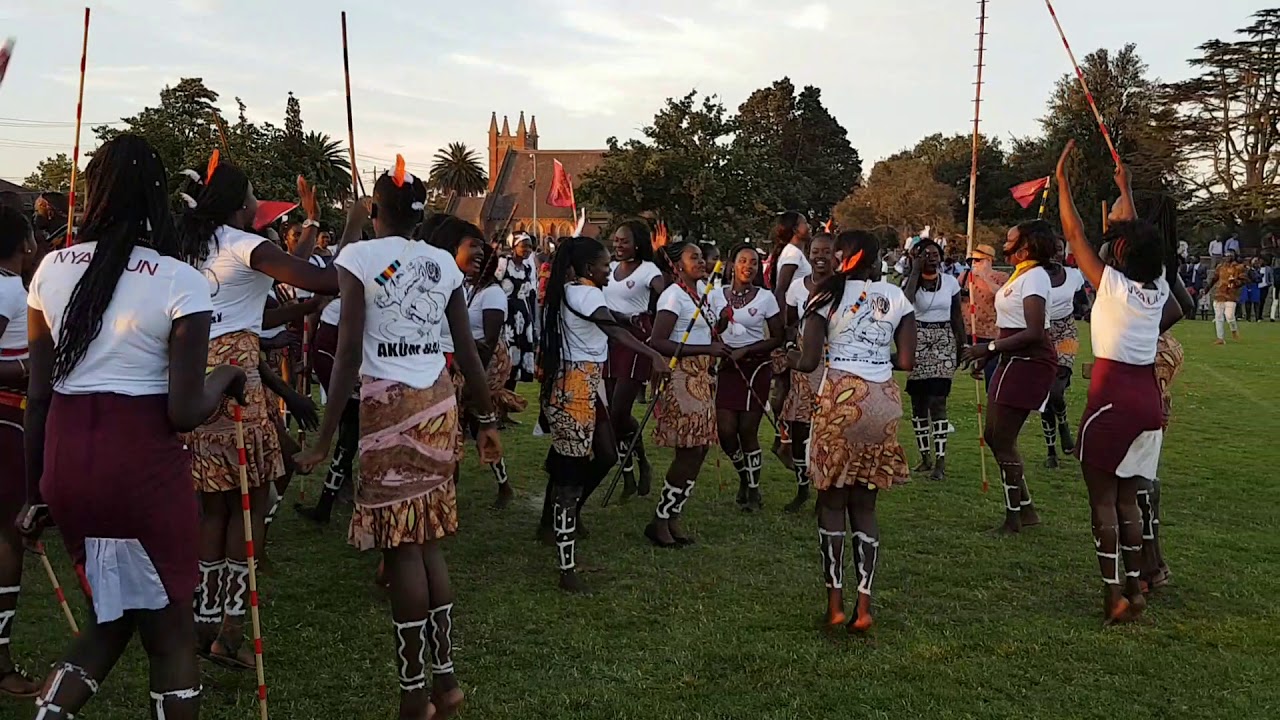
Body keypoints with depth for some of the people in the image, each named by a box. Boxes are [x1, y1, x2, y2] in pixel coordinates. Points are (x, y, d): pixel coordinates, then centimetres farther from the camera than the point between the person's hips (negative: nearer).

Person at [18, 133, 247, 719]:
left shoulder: (52, 269, 4)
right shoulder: (180, 283, -9)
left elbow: (38, 396, 6)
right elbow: (185, 413, -13)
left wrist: (35, 493, 15)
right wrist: (225, 378, 7)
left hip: (65, 456, 5)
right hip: (144, 462, -5)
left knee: (116, 617, 25)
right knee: (170, 630, 13)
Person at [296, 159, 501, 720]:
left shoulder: (359, 257, -5)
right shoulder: (444, 263, 9)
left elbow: (349, 354, -11)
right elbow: (468, 352, 9)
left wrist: (325, 438, -10)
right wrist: (487, 420, 18)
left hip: (387, 404, -5)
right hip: (438, 403, 5)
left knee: (400, 546, 0)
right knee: (426, 539, 12)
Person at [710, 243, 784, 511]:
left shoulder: (765, 297, -2)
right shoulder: (716, 295, 5)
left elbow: (777, 339, -1)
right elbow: (710, 335, 10)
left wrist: (746, 350, -13)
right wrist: (721, 322, -11)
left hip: (755, 367, -2)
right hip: (727, 367, 2)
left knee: (747, 431, -4)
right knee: (726, 431, -5)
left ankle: (754, 489, 14)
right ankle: (744, 476, 25)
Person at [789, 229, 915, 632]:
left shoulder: (828, 295, 0)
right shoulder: (896, 297, 8)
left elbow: (808, 361, -5)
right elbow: (905, 361, 2)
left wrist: (787, 358, 17)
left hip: (840, 398, -3)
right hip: (883, 400, 3)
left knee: (832, 500, 7)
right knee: (865, 504, 10)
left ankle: (835, 603, 7)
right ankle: (864, 605, 7)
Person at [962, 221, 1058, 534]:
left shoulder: (1034, 277, -16)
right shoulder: (1021, 275, 15)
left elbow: (1034, 333, -23)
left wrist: (990, 347, -20)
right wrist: (989, 355, 18)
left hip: (1028, 364, -10)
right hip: (1015, 362, 10)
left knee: (1003, 441, -3)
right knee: (994, 436, 14)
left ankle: (1014, 517, 10)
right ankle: (1026, 509, 24)